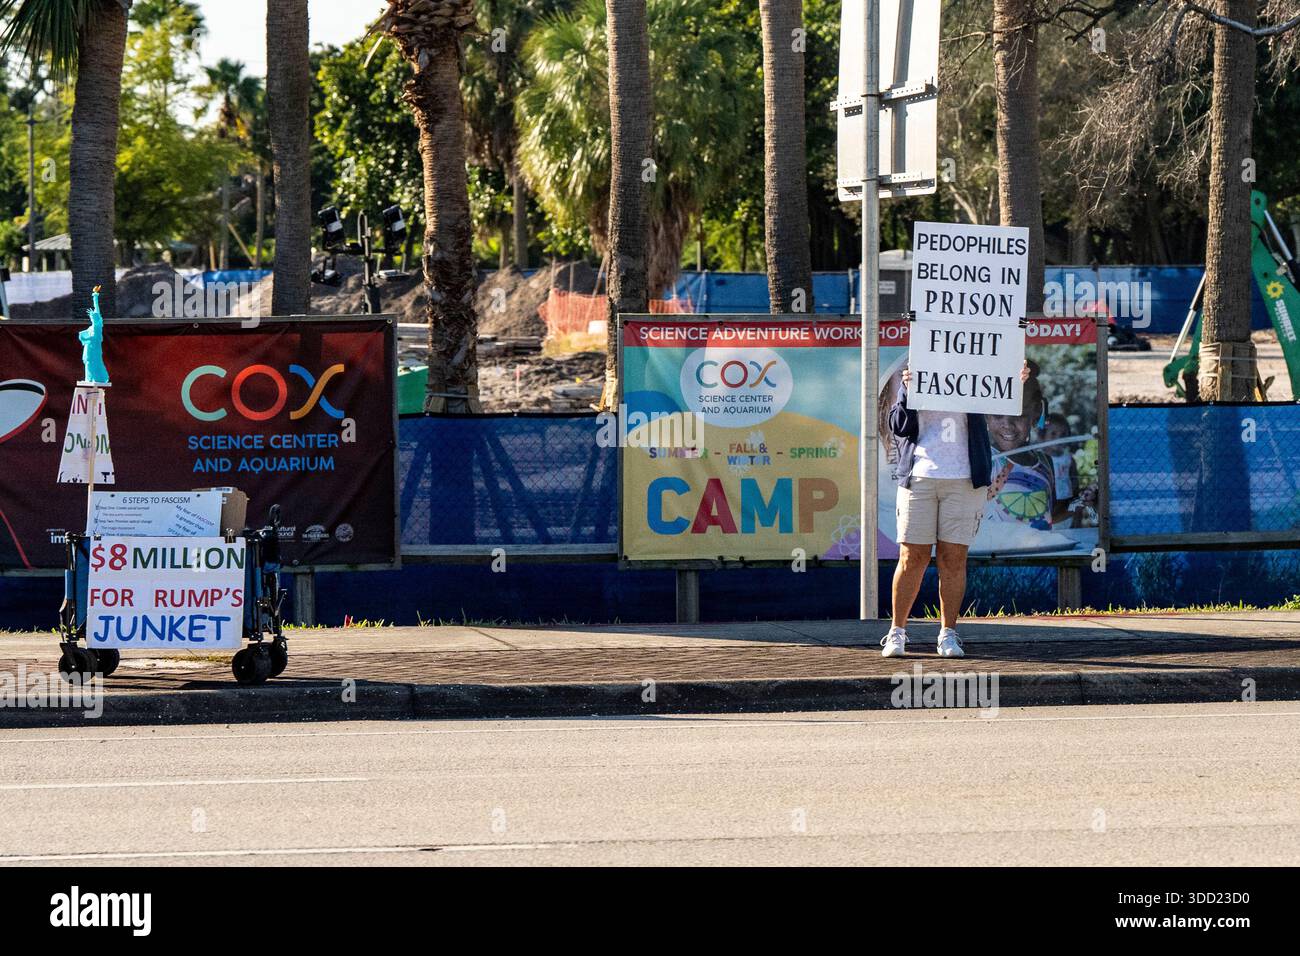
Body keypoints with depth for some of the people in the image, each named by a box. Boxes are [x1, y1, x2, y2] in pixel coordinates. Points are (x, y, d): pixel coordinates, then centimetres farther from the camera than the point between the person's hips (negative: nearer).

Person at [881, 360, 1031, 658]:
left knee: (953, 559, 0)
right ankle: (897, 632, 9)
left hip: (963, 480, 0)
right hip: (919, 477, 0)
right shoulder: (915, 378, 9)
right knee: (912, 558, -2)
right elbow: (899, 427, 3)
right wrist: (907, 393, -14)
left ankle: (948, 635, 7)